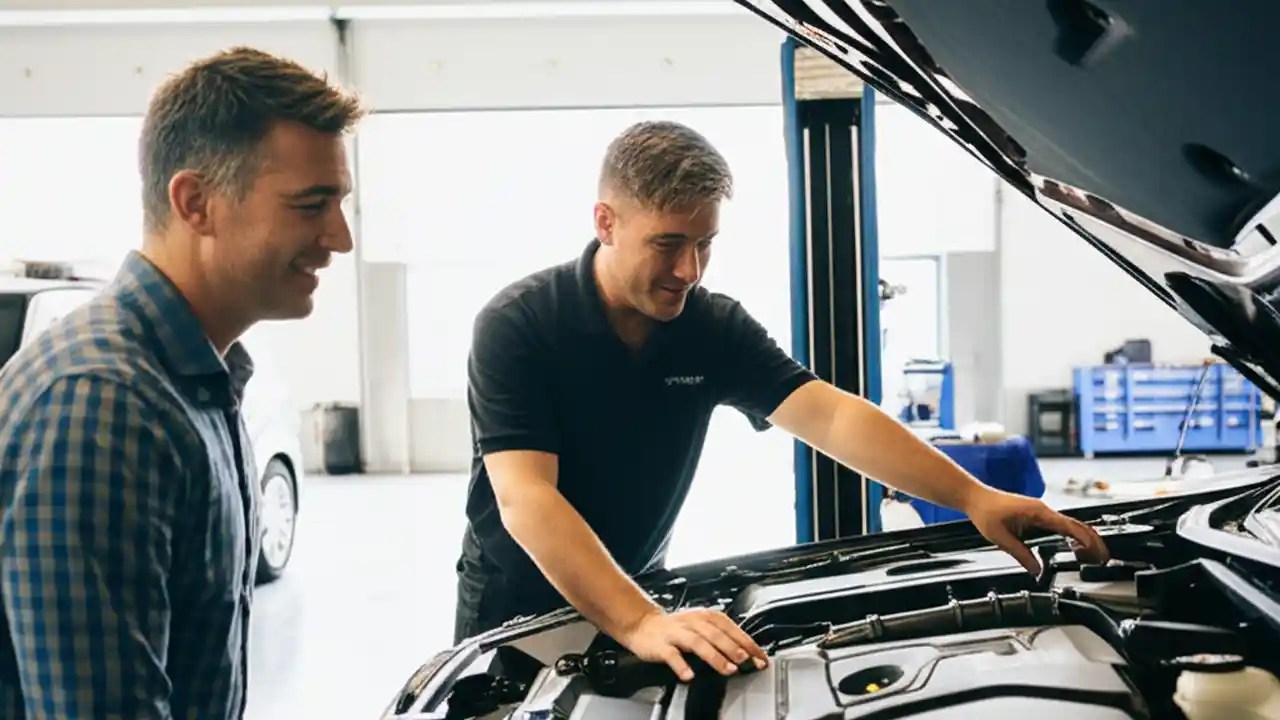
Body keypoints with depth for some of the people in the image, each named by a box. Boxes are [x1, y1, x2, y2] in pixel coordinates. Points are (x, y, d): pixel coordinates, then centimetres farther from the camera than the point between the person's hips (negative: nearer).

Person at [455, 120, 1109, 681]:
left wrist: (973, 497, -35)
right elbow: (525, 499, -34)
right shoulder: (515, 326, -24)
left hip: (633, 593, 4)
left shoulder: (714, 327, -10)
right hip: (515, 607, -3)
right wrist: (641, 624, -46)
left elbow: (832, 416, -21)